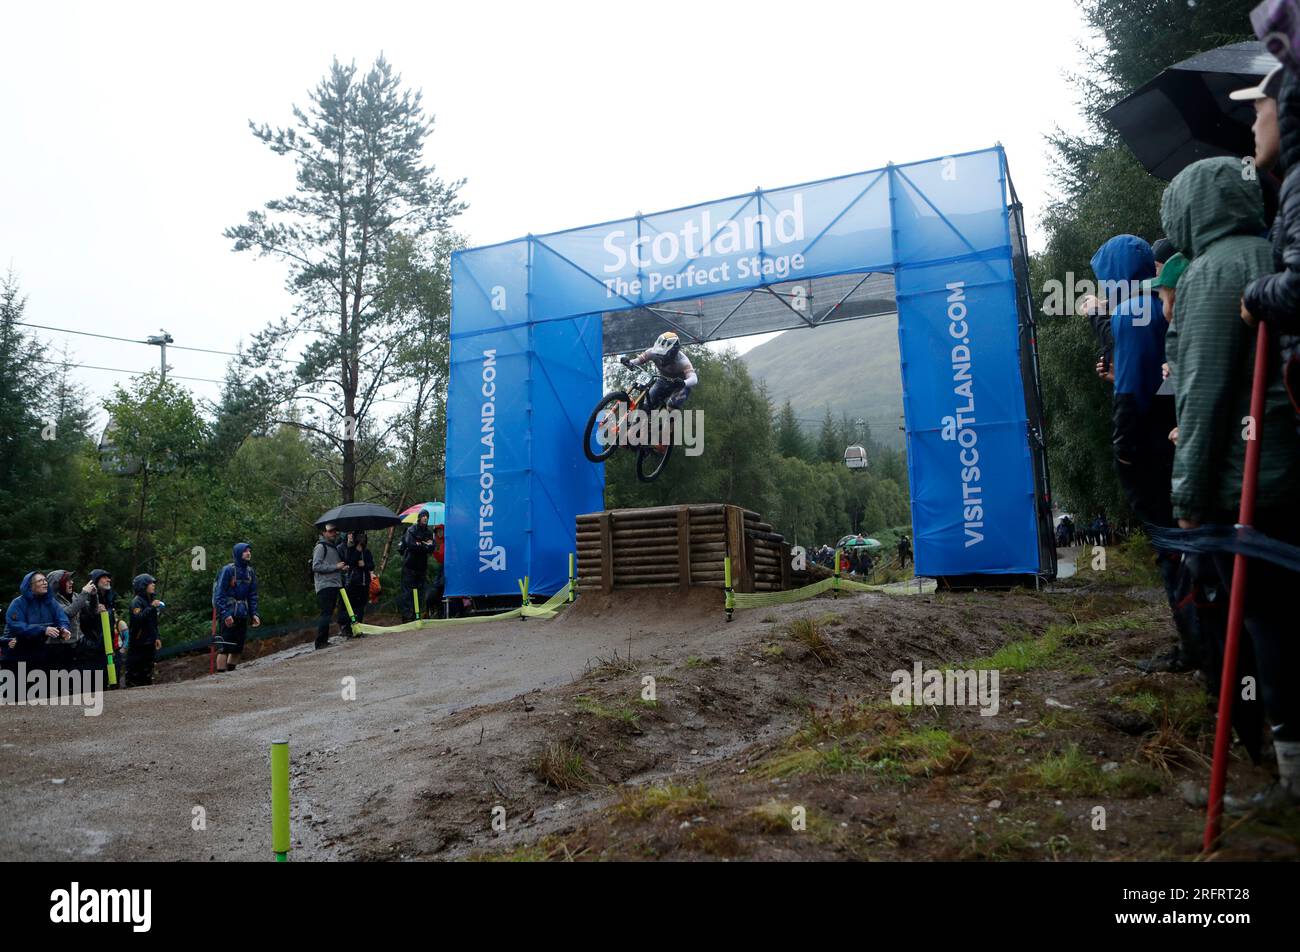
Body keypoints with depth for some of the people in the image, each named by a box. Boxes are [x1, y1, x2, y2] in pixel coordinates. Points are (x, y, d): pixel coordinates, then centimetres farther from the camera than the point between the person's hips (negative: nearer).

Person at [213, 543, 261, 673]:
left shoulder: (251, 572, 9)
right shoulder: (228, 570, -10)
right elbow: (220, 594, -12)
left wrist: (254, 614, 6)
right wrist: (225, 614, -18)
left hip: (242, 615, 6)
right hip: (228, 614, -6)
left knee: (238, 648, 10)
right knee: (224, 647, -6)